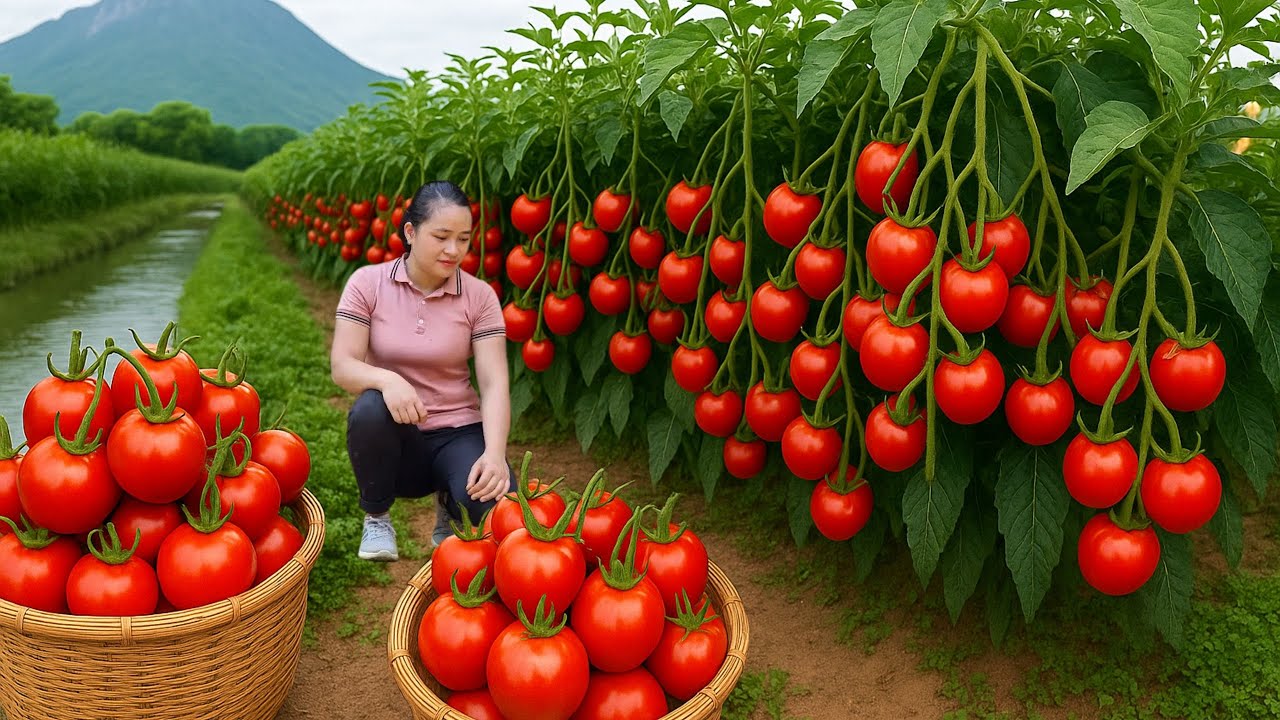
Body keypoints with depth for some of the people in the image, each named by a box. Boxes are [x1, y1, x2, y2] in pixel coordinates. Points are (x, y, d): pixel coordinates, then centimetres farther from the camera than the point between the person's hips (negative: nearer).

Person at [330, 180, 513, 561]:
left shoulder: (479, 295, -5)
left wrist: (494, 453, -30)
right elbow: (342, 366, -13)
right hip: (393, 441, 0)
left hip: (456, 434, 0)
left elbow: (494, 382, -13)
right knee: (370, 409, -36)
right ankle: (376, 518, -6)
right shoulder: (367, 283, -6)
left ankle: (450, 507, 11)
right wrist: (387, 379, -36)